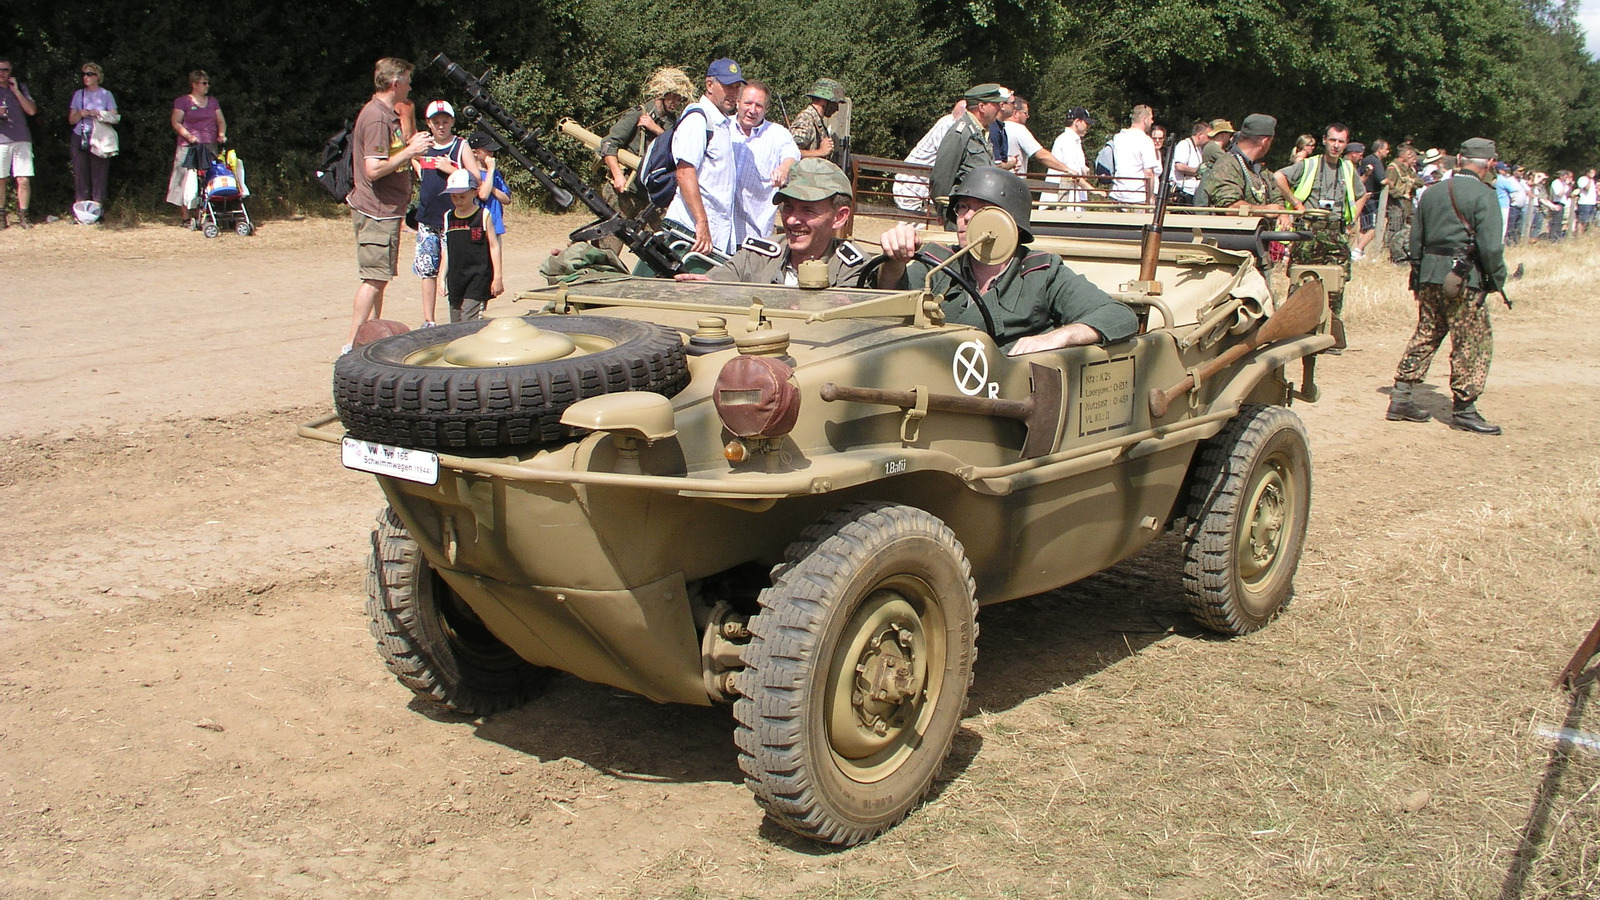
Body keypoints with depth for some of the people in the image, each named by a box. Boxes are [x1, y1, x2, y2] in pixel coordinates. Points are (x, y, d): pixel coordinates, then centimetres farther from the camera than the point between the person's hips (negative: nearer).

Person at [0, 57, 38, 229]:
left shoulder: (21, 88, 13)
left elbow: (32, 110, 2)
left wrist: (16, 91, -3)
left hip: (22, 139, 1)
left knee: (24, 180, -6)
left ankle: (23, 215, 2)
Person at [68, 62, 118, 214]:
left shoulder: (106, 95, 10)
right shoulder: (78, 94, 16)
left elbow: (114, 117, 3)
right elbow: (71, 119, 14)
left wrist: (98, 114, -13)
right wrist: (81, 114, -6)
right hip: (80, 139, 2)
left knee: (99, 175, -8)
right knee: (80, 175, -3)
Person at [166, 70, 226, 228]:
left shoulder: (212, 101, 19)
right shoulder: (183, 101, 3)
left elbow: (221, 121, 18)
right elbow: (176, 122, -2)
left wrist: (222, 134, -1)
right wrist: (188, 135, -16)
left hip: (211, 146, 5)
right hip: (189, 147, -5)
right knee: (188, 181, -7)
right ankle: (186, 217, -5)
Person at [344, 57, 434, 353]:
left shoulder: (387, 115, 16)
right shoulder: (377, 117, -17)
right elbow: (374, 169, -24)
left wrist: (411, 145, 13)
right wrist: (410, 151, -18)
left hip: (386, 209, 11)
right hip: (377, 210, -11)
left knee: (379, 277, 15)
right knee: (374, 278, -9)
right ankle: (354, 345, -6)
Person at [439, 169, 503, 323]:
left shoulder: (483, 215, -1)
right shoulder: (448, 217, 10)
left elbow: (494, 246, 0)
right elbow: (446, 250, 16)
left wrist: (497, 277, -3)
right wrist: (442, 278, 14)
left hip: (478, 277, -5)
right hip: (455, 278, 5)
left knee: (470, 320, -15)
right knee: (456, 321, 7)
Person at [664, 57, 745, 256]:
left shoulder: (725, 123, 19)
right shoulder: (697, 118, -10)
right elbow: (685, 173, -20)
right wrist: (702, 223, -25)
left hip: (720, 232, 9)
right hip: (692, 227, -9)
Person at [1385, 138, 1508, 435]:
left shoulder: (1432, 193, 13)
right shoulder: (1483, 196, -8)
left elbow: (1415, 241, 17)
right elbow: (1490, 247, -15)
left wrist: (1419, 275, 24)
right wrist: (1497, 279, -3)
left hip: (1428, 277, 7)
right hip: (1464, 279, -7)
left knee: (1424, 337, 14)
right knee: (1473, 344, 0)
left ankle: (1401, 400, 14)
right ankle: (1463, 410, 2)